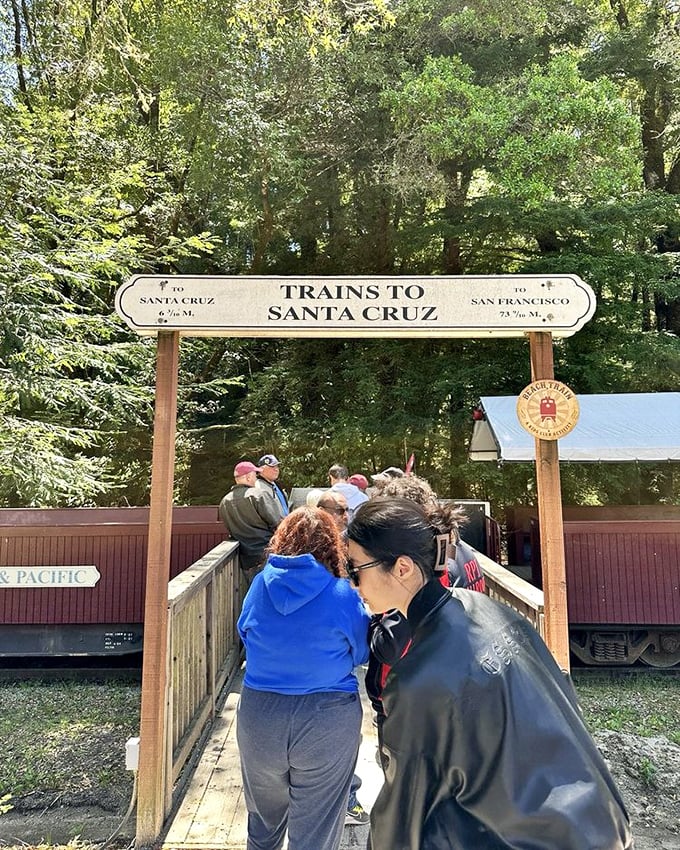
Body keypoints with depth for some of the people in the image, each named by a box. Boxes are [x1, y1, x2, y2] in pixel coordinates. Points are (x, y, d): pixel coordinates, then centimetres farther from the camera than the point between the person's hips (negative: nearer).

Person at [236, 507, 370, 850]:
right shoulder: (342, 595, -16)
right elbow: (362, 653, -1)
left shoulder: (260, 585, -8)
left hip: (257, 715, 3)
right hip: (326, 722, -3)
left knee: (264, 820, 29)